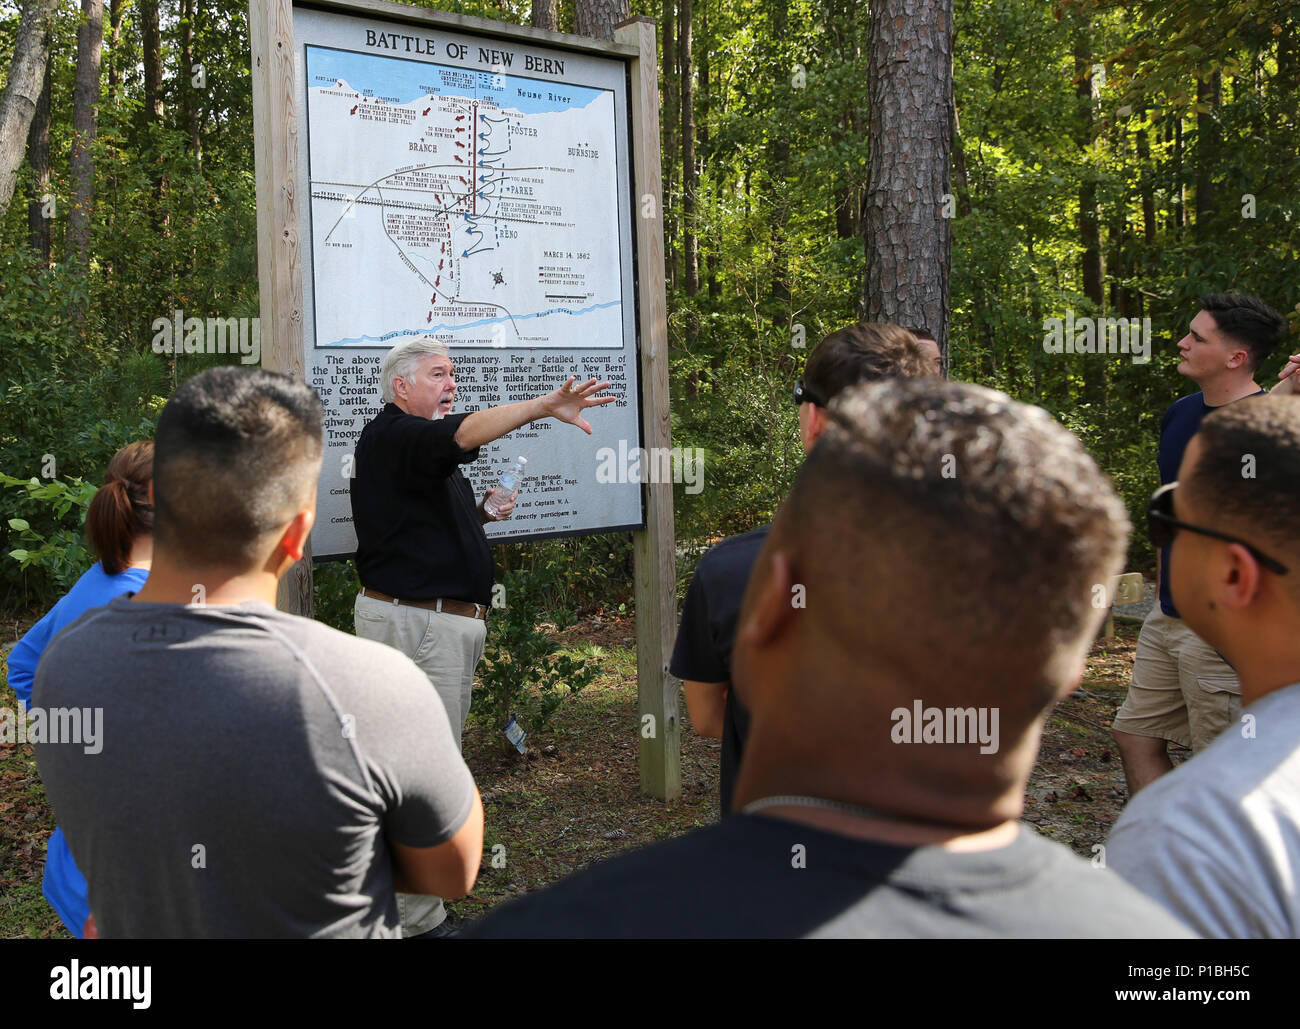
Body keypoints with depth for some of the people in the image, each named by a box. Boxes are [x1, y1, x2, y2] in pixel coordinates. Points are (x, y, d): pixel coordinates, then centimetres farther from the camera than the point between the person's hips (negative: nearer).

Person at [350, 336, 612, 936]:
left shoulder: (424, 449, 20)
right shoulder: (390, 436, -14)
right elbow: (467, 432, -33)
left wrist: (482, 512, 11)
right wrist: (544, 406, -44)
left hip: (446, 621, 10)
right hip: (413, 622, -10)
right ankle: (416, 920, 2)